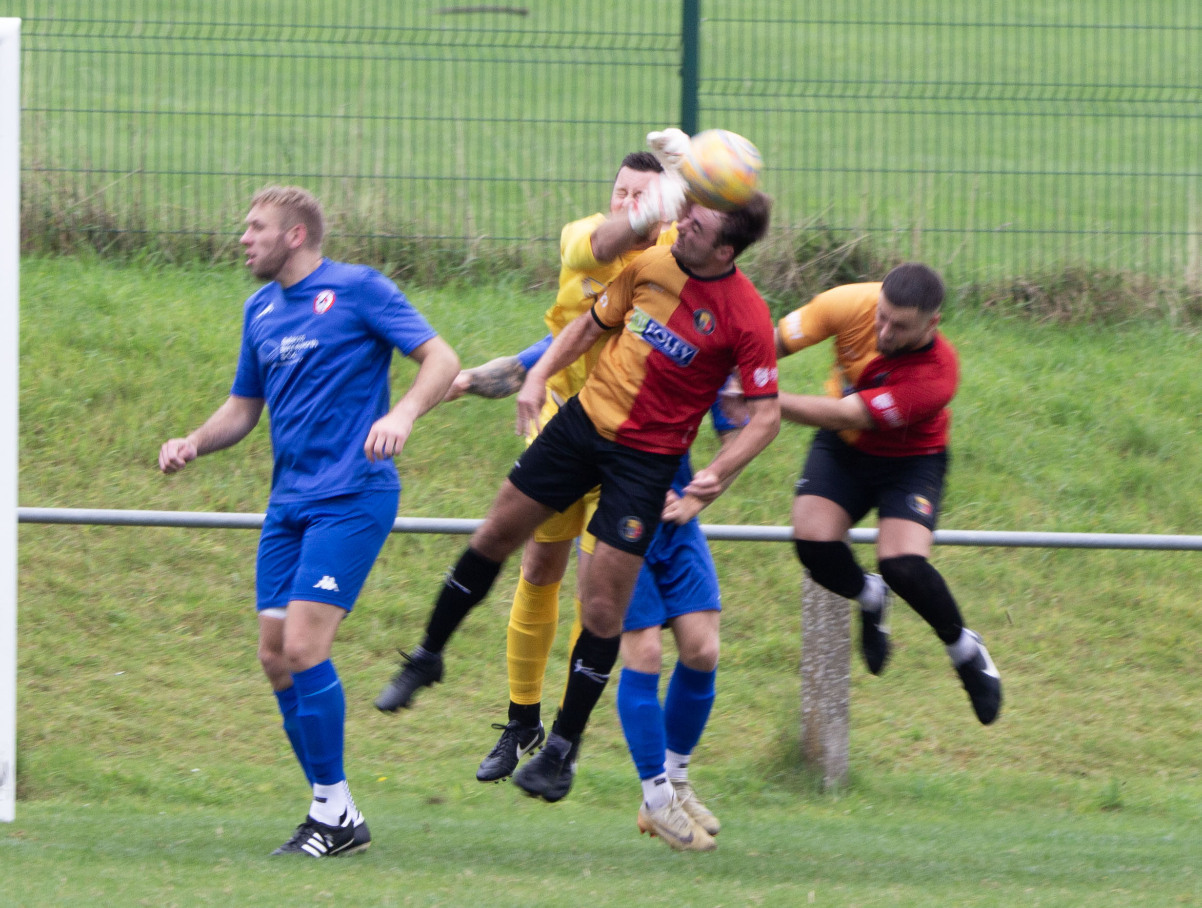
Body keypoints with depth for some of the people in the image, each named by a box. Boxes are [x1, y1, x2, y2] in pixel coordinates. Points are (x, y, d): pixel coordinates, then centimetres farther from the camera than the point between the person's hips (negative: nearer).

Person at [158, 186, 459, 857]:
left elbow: (442, 360, -9)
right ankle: (337, 818, 10)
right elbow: (244, 407, 26)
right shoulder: (260, 310, 16)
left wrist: (402, 414, -28)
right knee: (277, 657, 2)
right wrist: (193, 443, 6)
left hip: (351, 496, -8)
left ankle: (333, 811, -8)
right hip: (289, 502, 8)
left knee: (303, 647, -17)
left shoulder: (358, 290, -5)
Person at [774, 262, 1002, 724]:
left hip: (911, 459, -4)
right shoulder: (854, 305, -25)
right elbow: (776, 341, -14)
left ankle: (965, 649, 7)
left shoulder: (937, 374, -35)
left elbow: (844, 415, -37)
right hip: (843, 448, 4)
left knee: (903, 564, -26)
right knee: (813, 541, -22)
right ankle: (869, 598, 16)